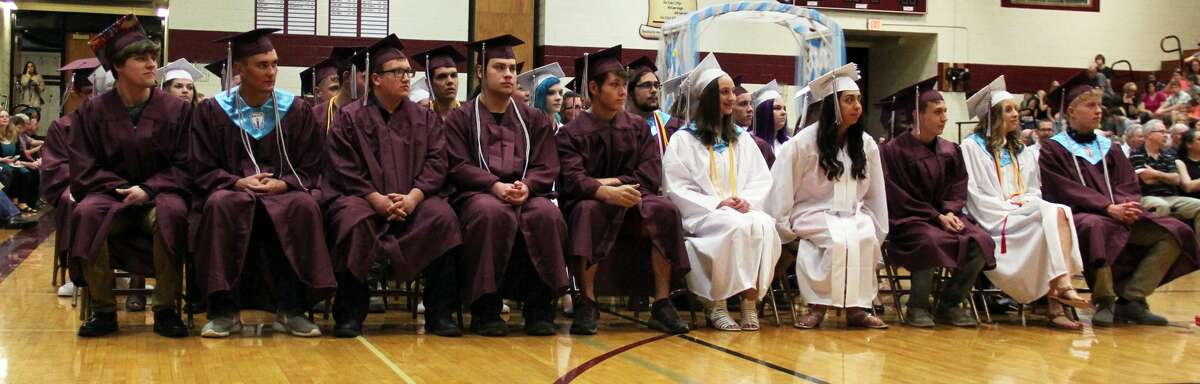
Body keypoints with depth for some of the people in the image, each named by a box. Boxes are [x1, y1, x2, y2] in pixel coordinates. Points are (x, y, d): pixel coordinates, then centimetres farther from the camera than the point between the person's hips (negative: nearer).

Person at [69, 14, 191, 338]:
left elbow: (183, 165, 1)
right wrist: (123, 188, -12)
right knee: (86, 214, -33)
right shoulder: (93, 111, 5)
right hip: (110, 192, 1)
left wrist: (148, 189, -14)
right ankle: (103, 310, -20)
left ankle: (166, 310, -24)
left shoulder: (176, 109, 3)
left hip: (159, 193, -1)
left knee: (171, 213, -36)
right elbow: (83, 168, 3)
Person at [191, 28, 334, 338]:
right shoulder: (212, 111, 5)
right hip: (233, 189, 0)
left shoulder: (296, 110, 7)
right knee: (221, 205, -36)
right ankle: (225, 310, -28)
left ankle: (291, 310, -26)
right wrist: (238, 182, -16)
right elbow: (203, 171, 3)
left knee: (304, 206, -34)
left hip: (283, 192, 1)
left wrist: (283, 184, -14)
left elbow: (311, 169, 6)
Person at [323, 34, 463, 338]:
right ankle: (350, 313, -22)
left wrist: (413, 196, -16)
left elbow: (436, 163, 2)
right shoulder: (351, 117, 6)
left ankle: (439, 313, -22)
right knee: (352, 219, -35)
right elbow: (344, 169, -3)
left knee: (443, 217, -28)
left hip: (412, 200, 2)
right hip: (363, 198, -2)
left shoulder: (425, 118, 14)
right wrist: (376, 199, -17)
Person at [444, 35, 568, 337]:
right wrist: (495, 186, -18)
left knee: (547, 215, -32)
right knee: (492, 213, -38)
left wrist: (526, 186, -14)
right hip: (477, 195, -2)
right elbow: (458, 166, 0)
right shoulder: (460, 118, 11)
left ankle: (538, 307, -22)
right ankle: (485, 308, -26)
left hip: (527, 195, 2)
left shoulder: (534, 119, 18)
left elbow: (547, 168, 9)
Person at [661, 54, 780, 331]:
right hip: (701, 215, -4)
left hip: (743, 211, 4)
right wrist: (716, 204, -15)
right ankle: (716, 305, -28)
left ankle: (751, 301, -30)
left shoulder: (742, 139, 22)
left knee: (764, 225, -31)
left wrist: (748, 201, -8)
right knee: (736, 226, -36)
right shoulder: (683, 140, 6)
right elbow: (677, 189, -3)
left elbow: (762, 179, 14)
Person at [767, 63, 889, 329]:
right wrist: (785, 228, -6)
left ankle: (858, 307, -23)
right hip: (814, 213, -4)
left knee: (866, 238, -30)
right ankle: (817, 306, -24)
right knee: (840, 239, -35)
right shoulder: (805, 142, -5)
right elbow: (781, 185, -4)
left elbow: (876, 192, 15)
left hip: (854, 214, 4)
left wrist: (879, 230, 11)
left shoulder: (866, 144, 9)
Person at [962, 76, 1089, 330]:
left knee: (1058, 213, -29)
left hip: (1025, 214, 6)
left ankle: (1060, 286, -41)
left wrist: (1026, 203, -2)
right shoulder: (972, 147, 3)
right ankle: (1061, 287, -38)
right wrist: (1012, 209, -13)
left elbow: (1034, 190, 21)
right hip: (995, 221, -6)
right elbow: (976, 195, -5)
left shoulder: (1021, 151, 25)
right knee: (1054, 213, -30)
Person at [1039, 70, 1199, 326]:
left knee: (1176, 233, -14)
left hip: (1120, 215, 6)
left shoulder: (1109, 148, 22)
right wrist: (1109, 208, -21)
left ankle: (1131, 299, -18)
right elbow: (1066, 192, -10)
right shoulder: (1053, 150, 3)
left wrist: (1126, 205, -12)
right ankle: (1105, 302, -29)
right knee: (1095, 227, -43)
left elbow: (1129, 186, 12)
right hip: (1080, 216, -6)